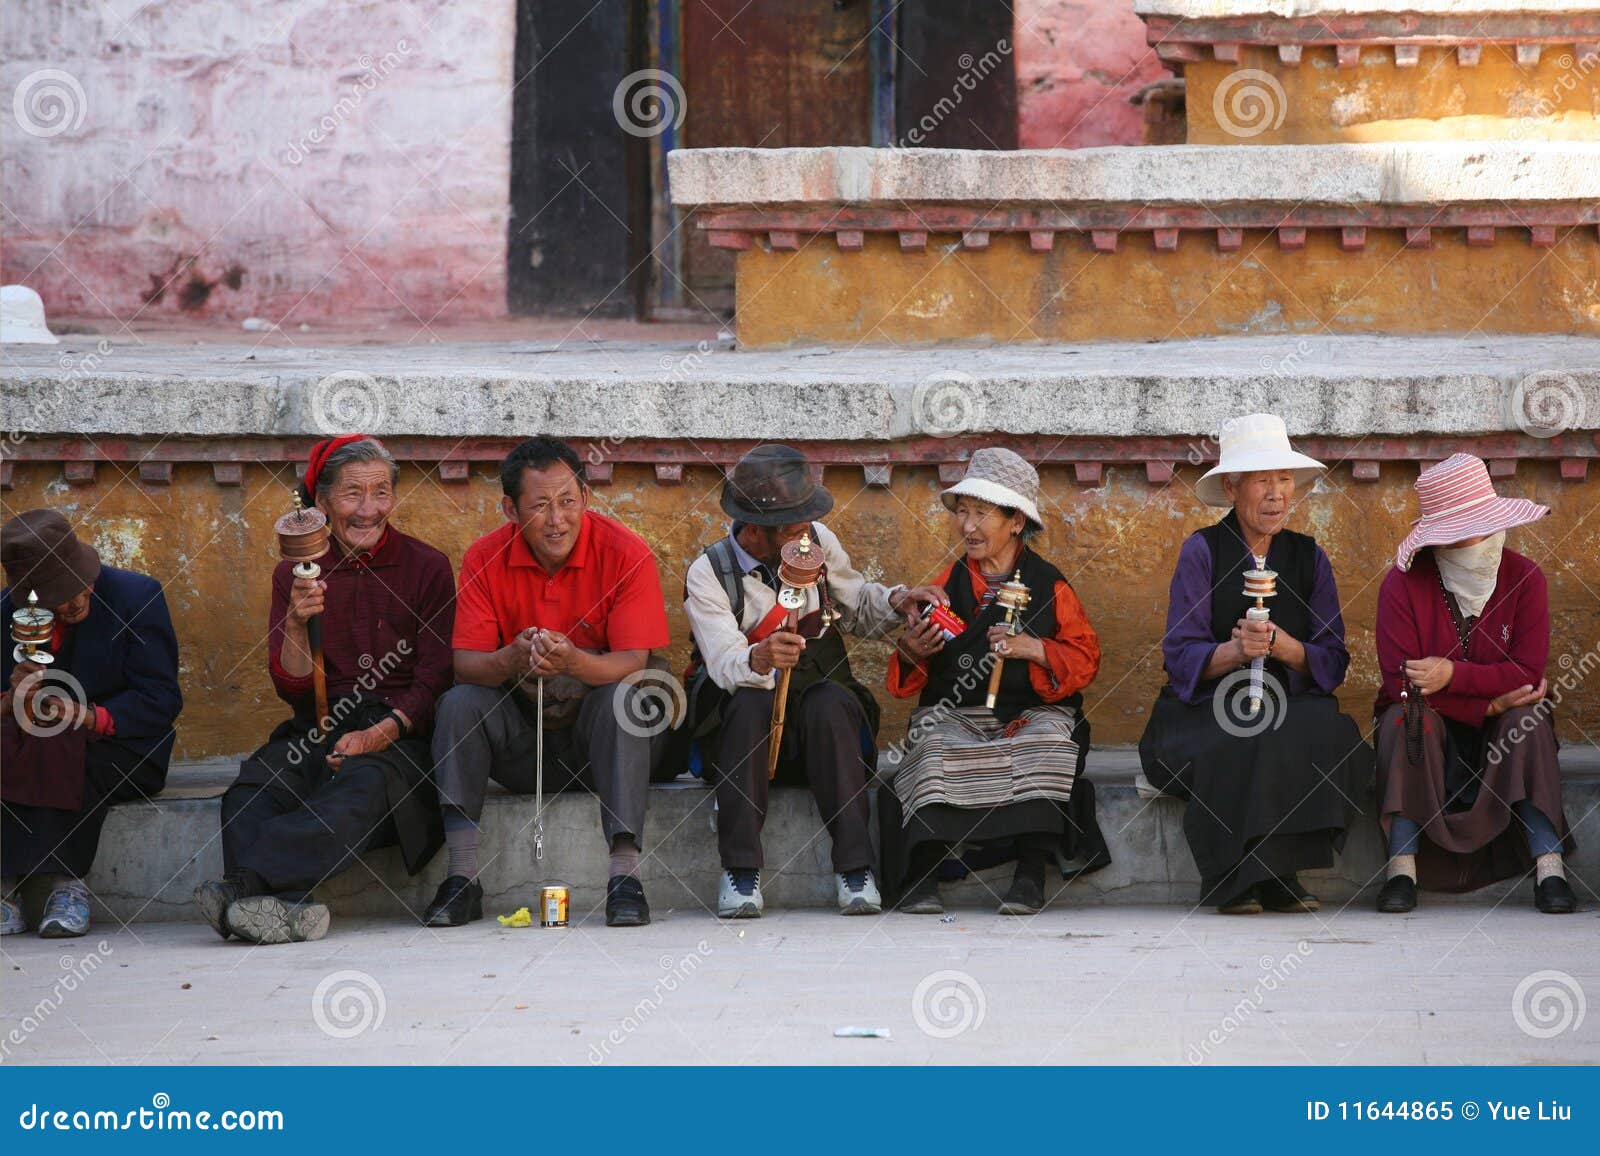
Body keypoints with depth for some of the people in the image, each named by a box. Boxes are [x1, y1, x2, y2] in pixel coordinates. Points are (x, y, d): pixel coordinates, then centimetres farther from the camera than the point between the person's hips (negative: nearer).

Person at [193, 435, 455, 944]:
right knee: (252, 787, -31)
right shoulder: (295, 573, 14)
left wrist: (381, 732, -16)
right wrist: (295, 623, -13)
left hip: (399, 735, -3)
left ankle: (241, 883, -56)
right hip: (318, 731, 3)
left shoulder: (426, 567, 8)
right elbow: (293, 688, 7)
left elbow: (433, 679, 2)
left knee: (361, 786, -38)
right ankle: (288, 906, -55)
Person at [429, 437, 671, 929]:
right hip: (522, 737, 2)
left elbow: (634, 664, -20)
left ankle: (625, 876, -38)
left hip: (600, 734, -2)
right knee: (460, 704, -23)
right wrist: (510, 660, -35)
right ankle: (462, 879, -27)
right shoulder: (485, 558, -5)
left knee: (624, 698, -33)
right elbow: (465, 664, -11)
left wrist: (574, 662, -41)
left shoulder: (625, 553, -13)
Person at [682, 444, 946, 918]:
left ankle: (853, 867, -35)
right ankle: (740, 870, -34)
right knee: (750, 703, -35)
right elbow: (724, 662, -24)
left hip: (822, 722, 2)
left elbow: (857, 606, 19)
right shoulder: (709, 574, -10)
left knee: (830, 702, -32)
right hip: (750, 726, -2)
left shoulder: (819, 544, 2)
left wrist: (895, 602, -3)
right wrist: (758, 660, -46)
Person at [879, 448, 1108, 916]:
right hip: (956, 714, 1)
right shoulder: (948, 583, 14)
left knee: (1047, 745, -34)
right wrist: (910, 653, -7)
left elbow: (1085, 657, 2)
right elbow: (911, 679, 17)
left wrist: (1033, 649, -15)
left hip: (1032, 712, -1)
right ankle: (922, 874, -32)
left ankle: (1030, 875, -29)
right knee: (933, 751, -31)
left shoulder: (1048, 585, 7)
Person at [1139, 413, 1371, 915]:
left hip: (1292, 706, 3)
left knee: (1330, 731, -31)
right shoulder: (1202, 551, 2)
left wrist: (1284, 647, -16)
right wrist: (1236, 651, -26)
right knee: (1244, 743, -36)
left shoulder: (1309, 557, 12)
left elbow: (1333, 663, 5)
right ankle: (1235, 880, -24)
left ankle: (1278, 874, -24)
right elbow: (1181, 657, -5)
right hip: (1205, 711, -3)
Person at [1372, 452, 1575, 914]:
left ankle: (1549, 865, -36)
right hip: (1432, 726, -1)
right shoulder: (1403, 585, -13)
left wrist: (1453, 675, -30)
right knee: (1402, 717, -32)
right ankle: (1402, 868, -35)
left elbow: (1528, 673, -16)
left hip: (1499, 729, 1)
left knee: (1531, 720, -30)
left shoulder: (1524, 577, -8)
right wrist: (1491, 703, -25)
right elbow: (1400, 681, -21)